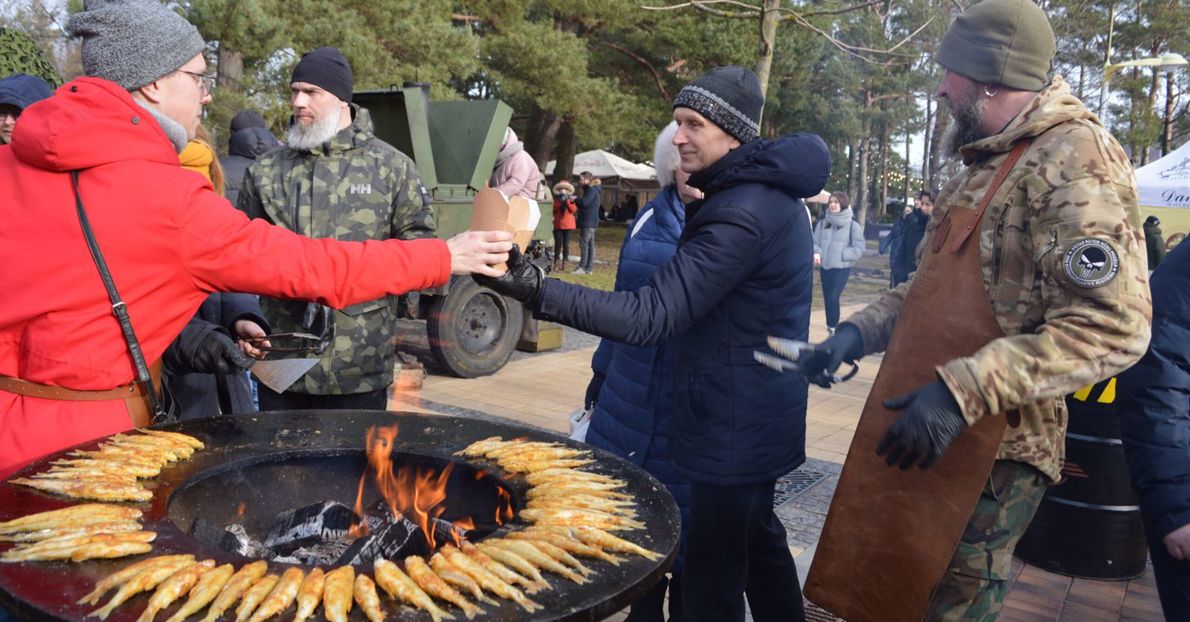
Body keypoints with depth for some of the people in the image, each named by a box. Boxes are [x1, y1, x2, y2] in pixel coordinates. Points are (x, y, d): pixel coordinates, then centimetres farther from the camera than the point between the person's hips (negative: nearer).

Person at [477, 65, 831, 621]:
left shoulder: (741, 214, -25)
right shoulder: (770, 192, 9)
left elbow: (649, 316, -31)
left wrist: (537, 291, -35)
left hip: (733, 427, -11)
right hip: (757, 416, 11)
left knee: (713, 575, -2)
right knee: (758, 539, 26)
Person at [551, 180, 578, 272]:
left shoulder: (571, 199, 6)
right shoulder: (556, 199, 8)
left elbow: (574, 210, -8)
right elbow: (553, 209, -5)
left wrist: (567, 201, -15)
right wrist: (560, 201, -14)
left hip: (568, 225, 0)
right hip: (557, 224, 0)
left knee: (566, 244, -1)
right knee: (558, 243, -3)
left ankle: (564, 262, 3)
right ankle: (556, 262, 2)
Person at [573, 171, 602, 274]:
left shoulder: (591, 190, -12)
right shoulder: (591, 190, 20)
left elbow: (584, 202, -24)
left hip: (588, 223, -11)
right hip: (590, 222, 11)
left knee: (584, 243, -10)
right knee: (590, 244, 9)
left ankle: (582, 267, -10)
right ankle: (589, 268, 11)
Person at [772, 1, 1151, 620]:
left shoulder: (1074, 158, -14)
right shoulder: (980, 165, 16)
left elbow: (1111, 325, -24)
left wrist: (962, 392, -29)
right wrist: (858, 331, 7)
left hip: (990, 451, -9)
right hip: (907, 430, 9)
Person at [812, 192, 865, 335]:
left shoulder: (853, 225, -6)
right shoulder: (822, 223, 5)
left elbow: (859, 249, -7)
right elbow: (815, 242, 5)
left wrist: (840, 254, -14)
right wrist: (816, 252, -16)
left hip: (842, 267, -4)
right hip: (825, 266, 5)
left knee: (833, 297, -11)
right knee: (827, 298, 11)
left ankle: (832, 328, -2)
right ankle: (831, 326, 24)